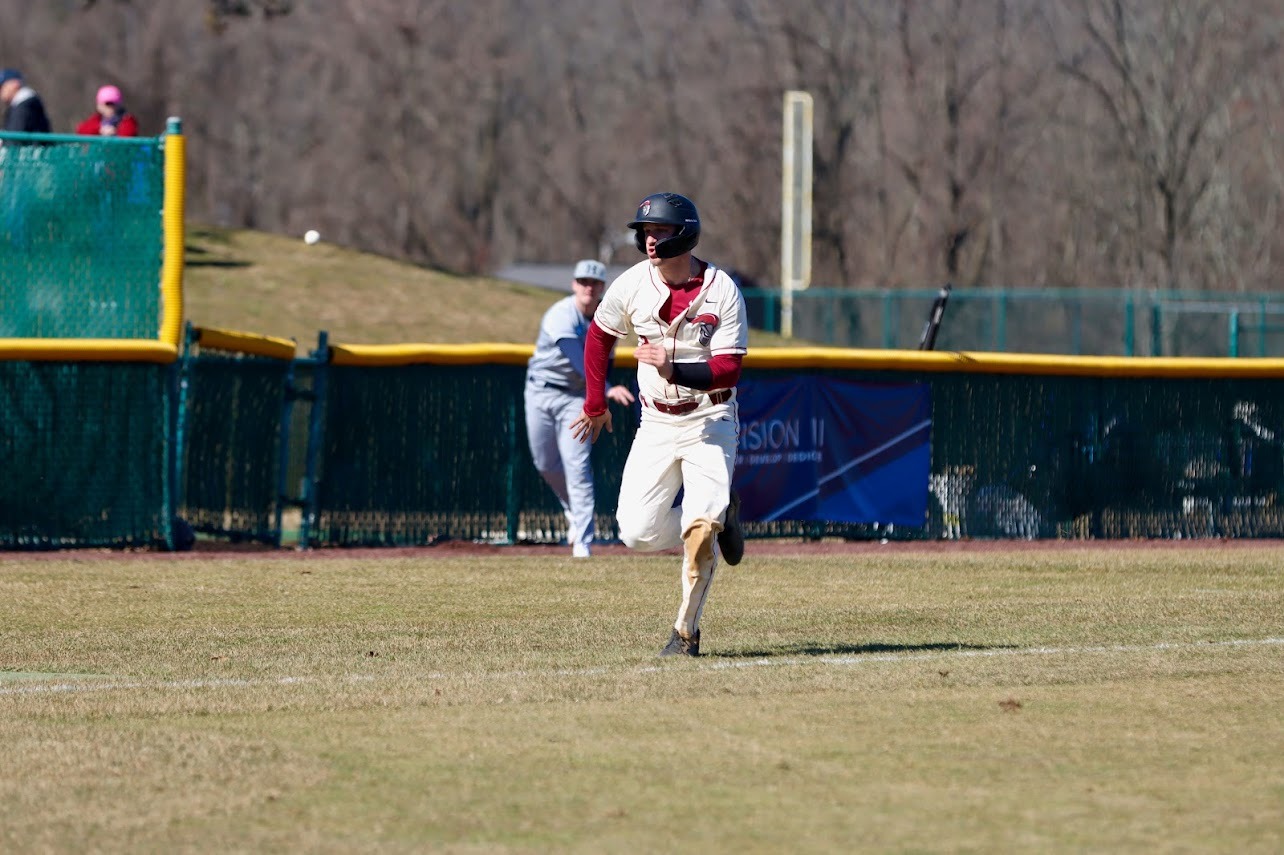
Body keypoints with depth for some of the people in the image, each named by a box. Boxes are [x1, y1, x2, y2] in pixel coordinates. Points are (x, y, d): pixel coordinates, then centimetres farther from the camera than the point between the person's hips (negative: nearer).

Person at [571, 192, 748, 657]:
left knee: (701, 529, -17)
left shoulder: (722, 291, -16)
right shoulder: (631, 286, -6)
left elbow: (728, 370, -21)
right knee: (637, 531, -5)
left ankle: (686, 632, -1)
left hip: (710, 421, -4)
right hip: (656, 423, 4)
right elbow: (599, 335, 13)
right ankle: (717, 517, 23)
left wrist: (675, 370, -36)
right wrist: (595, 404, 17)